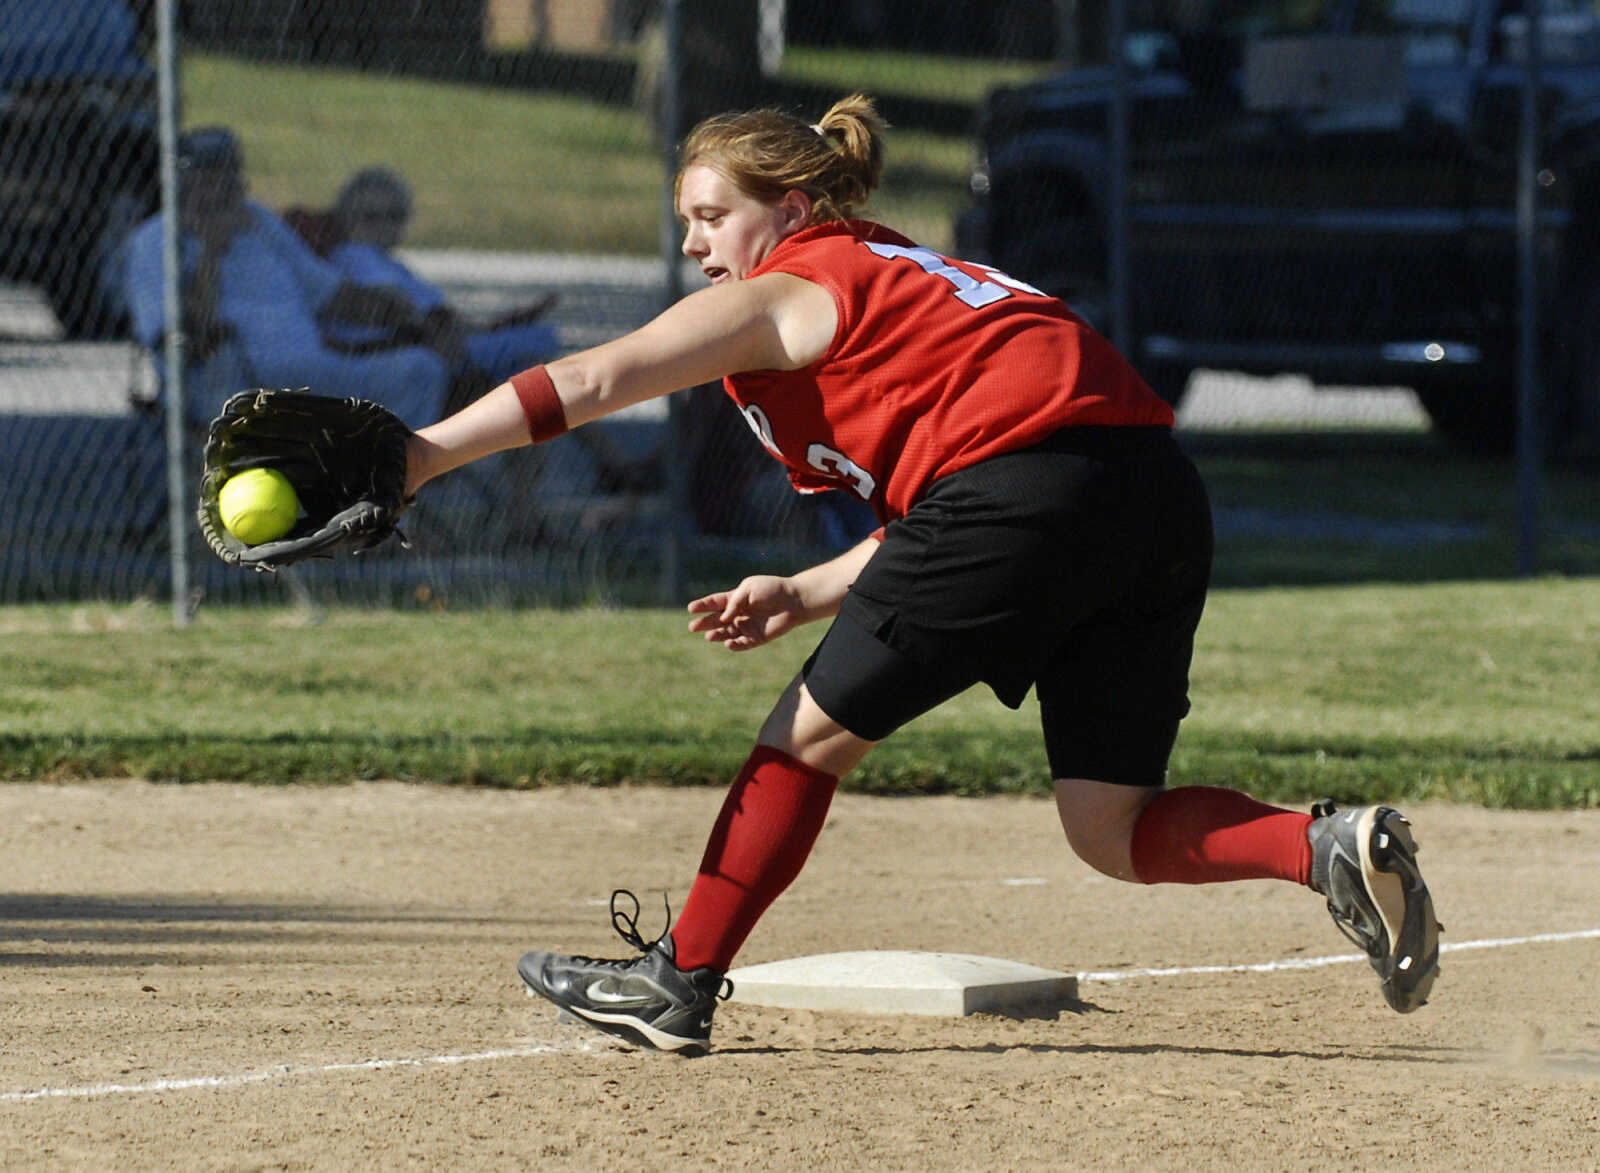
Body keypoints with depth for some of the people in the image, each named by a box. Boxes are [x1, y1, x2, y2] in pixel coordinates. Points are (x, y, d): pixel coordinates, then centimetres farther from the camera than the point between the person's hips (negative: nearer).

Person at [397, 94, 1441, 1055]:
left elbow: (588, 383, 0)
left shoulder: (780, 297, 9)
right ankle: (1333, 847, -11)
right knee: (1112, 828, 10)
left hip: (1030, 485, -8)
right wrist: (805, 596, 24)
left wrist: (422, 457, 0)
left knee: (810, 734, 8)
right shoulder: (900, 281, 33)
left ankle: (679, 983, 15)